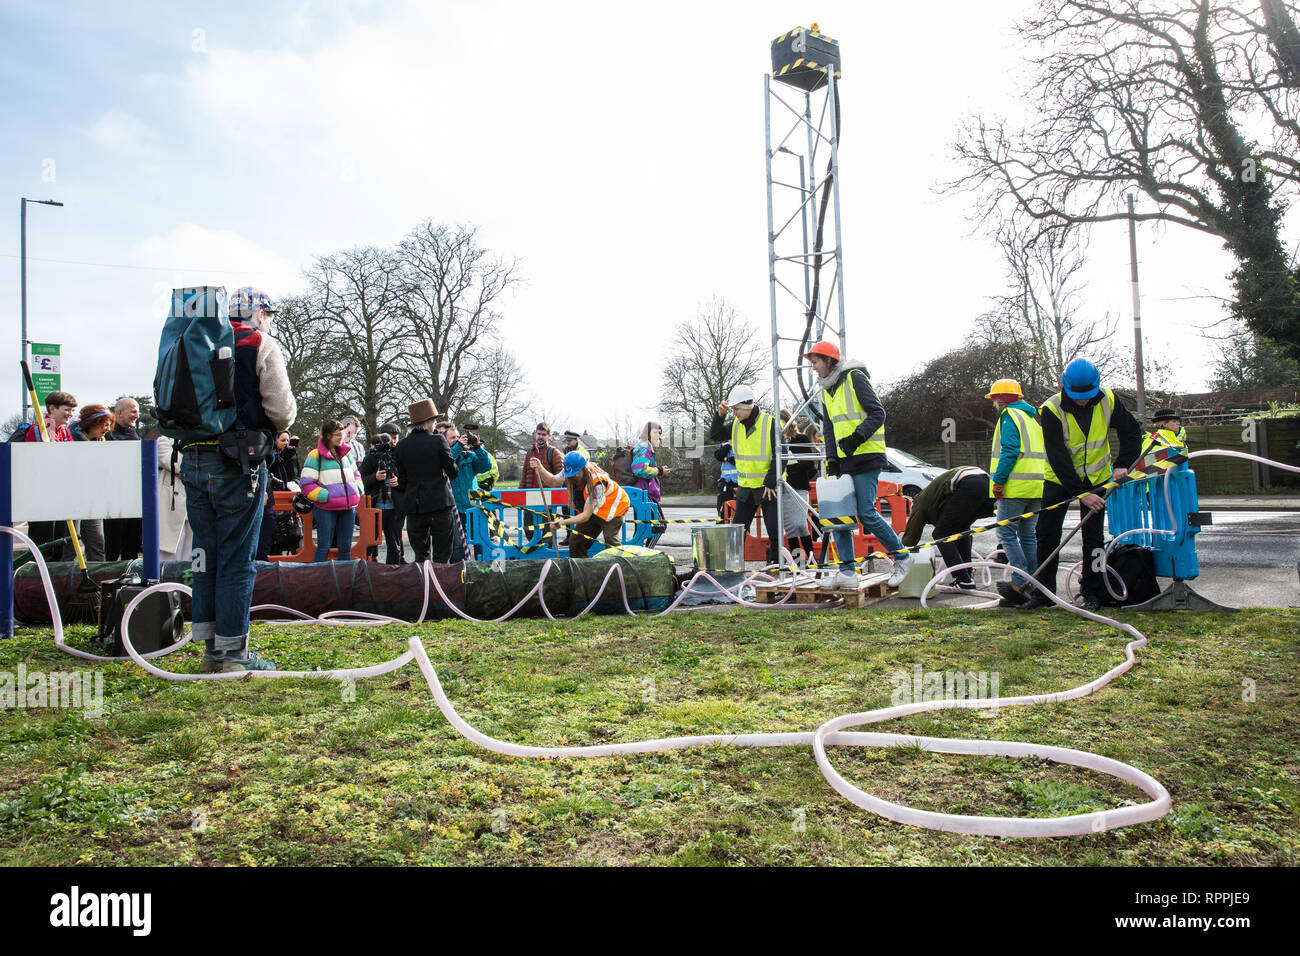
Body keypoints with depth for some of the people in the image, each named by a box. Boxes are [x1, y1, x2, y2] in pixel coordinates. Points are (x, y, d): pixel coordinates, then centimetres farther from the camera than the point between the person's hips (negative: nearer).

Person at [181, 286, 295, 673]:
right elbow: (282, 410, -9)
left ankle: (210, 649, 19)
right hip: (236, 465, -6)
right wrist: (273, 426, 12)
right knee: (236, 559, -1)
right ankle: (232, 653, 3)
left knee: (205, 553, 12)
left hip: (193, 460, 6)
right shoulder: (262, 347, -2)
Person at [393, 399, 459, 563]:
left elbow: (401, 481, 8)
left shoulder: (401, 446, 5)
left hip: (414, 507, 4)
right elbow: (453, 471, -4)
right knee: (441, 556, 3)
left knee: (420, 556, 13)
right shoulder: (438, 441, -7)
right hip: (440, 505, -4)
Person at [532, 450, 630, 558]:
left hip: (614, 506, -7)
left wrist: (563, 522, -46)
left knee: (611, 541, -25)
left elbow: (586, 515, -36)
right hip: (594, 510, 7)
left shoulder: (596, 483, -37)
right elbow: (553, 482, 1)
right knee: (576, 542, 4)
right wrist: (539, 467, -15)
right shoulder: (571, 472, -19)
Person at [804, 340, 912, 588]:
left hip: (867, 456, -8)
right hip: (843, 460, 8)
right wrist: (831, 460, 5)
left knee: (866, 514, -10)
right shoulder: (826, 389, 16)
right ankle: (847, 570, 3)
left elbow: (878, 414, -11)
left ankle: (902, 557, 8)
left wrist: (858, 437, -25)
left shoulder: (855, 378, -7)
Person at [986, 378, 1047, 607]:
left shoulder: (1010, 416, -4)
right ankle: (1032, 586, 11)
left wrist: (999, 481, -17)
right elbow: (1044, 453, 24)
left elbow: (1009, 450, -16)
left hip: (1016, 486, -9)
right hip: (1037, 486, 9)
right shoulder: (1034, 416, 23)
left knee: (1006, 533, -7)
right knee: (1028, 535, 11)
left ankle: (1021, 581, -15)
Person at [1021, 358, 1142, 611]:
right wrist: (1081, 493, -27)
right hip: (1059, 478, -1)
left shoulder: (1108, 401, -13)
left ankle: (1093, 594, 10)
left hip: (1096, 478, 1)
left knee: (1093, 535, -2)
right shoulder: (1052, 410, -22)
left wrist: (1122, 465, -9)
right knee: (1047, 534, 0)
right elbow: (1057, 457, -24)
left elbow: (1132, 431, 4)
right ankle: (1043, 592, 11)